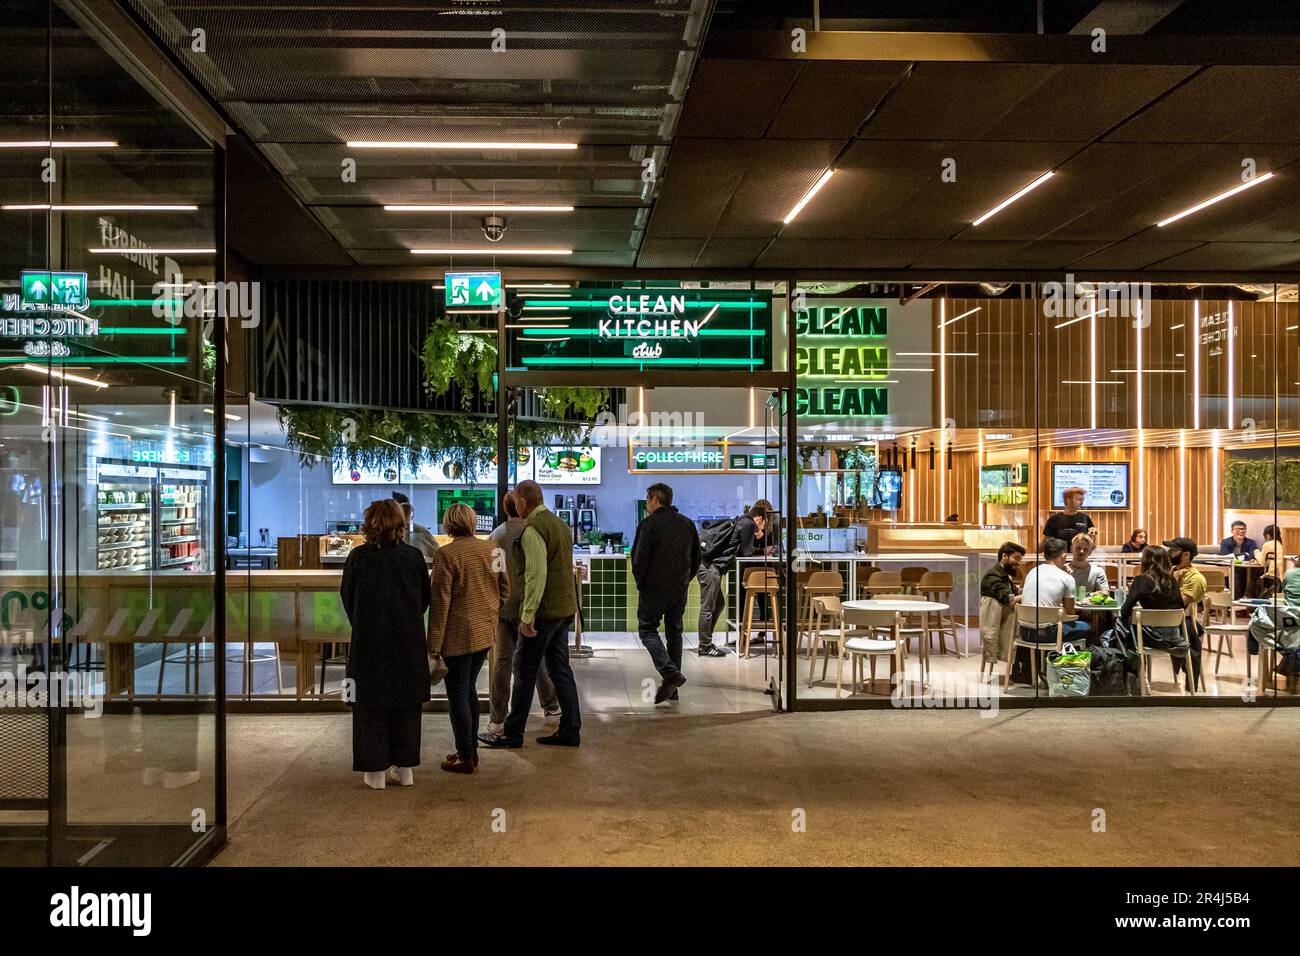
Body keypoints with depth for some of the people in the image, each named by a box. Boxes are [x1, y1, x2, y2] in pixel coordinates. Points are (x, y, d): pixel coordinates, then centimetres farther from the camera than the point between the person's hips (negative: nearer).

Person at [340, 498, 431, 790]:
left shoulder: (358, 557, -9)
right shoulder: (414, 556, -4)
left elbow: (347, 596, 0)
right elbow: (425, 598, 3)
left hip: (369, 641, -2)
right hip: (408, 641, 2)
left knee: (371, 704, 8)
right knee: (406, 703, 12)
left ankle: (376, 771, 12)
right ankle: (404, 767, 18)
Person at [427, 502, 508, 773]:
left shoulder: (446, 554, -15)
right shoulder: (492, 549, 3)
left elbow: (440, 602, -15)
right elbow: (505, 588, 10)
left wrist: (434, 645, -11)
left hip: (459, 636, -6)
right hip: (486, 632, 6)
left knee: (458, 695, 5)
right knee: (469, 688, 20)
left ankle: (466, 758, 11)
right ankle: (471, 749, 28)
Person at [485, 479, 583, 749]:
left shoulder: (532, 529, -15)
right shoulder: (560, 524, 14)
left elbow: (536, 575, -22)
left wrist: (527, 615, -19)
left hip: (544, 611, -9)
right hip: (565, 608, 9)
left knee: (525, 671, 1)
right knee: (560, 669, 13)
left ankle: (513, 733, 9)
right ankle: (570, 731, 17)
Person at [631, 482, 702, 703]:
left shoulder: (649, 524, -11)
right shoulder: (687, 523, 9)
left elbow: (639, 559, -15)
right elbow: (696, 558, 12)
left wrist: (641, 584, -2)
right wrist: (684, 580, 15)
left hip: (654, 588, -6)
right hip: (680, 590, 6)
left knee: (647, 629, 4)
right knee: (674, 632, 14)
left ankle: (669, 672, -16)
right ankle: (672, 686, 14)